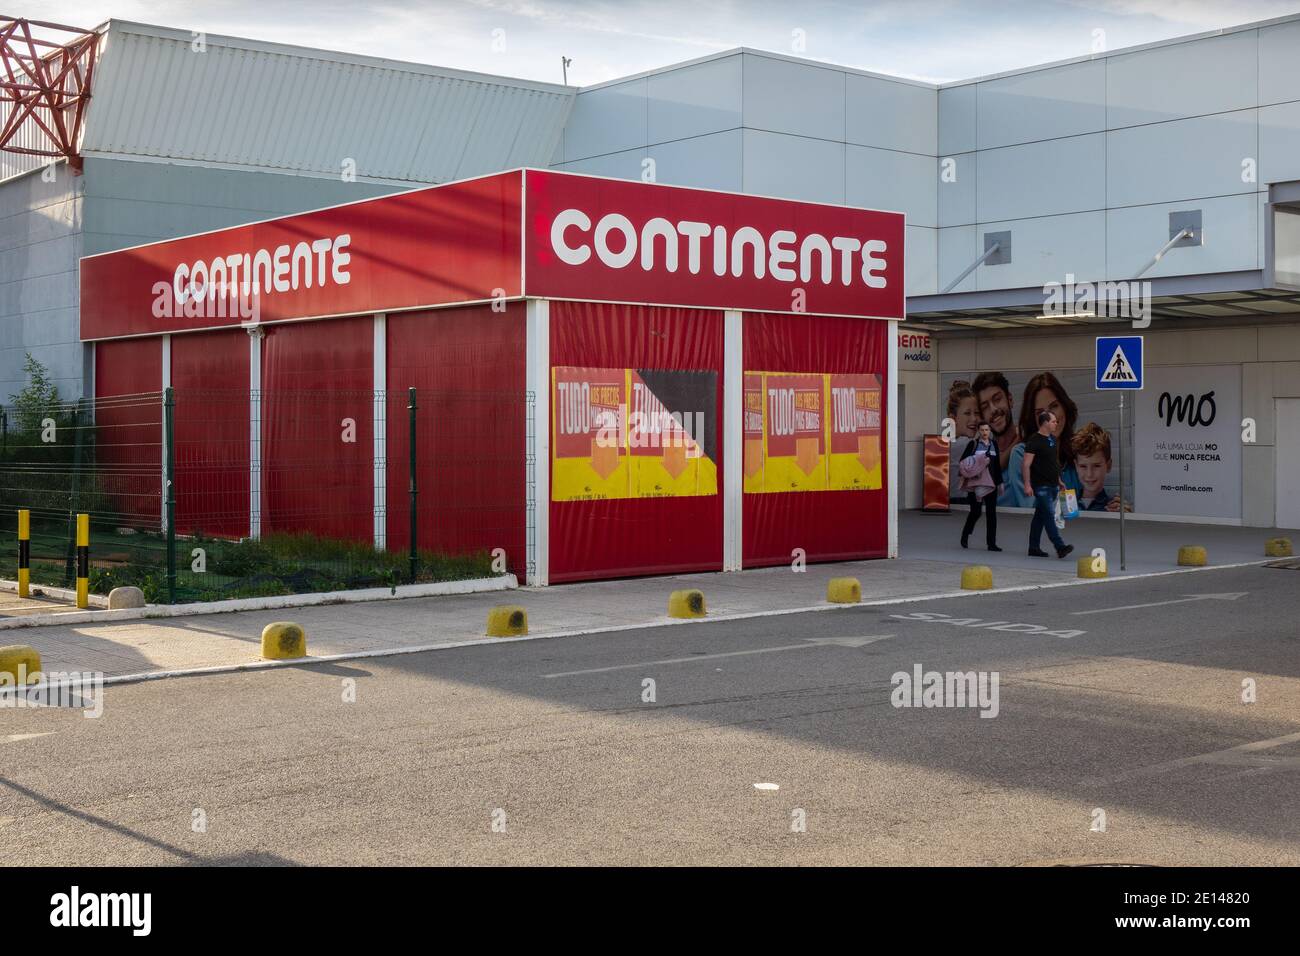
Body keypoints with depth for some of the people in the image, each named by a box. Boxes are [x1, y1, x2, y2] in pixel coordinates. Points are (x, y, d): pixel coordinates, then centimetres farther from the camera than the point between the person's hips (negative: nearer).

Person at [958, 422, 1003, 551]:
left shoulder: (993, 445, 12)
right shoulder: (973, 444, -1)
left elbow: (997, 464, 17)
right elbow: (962, 461, -2)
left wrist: (1000, 482, 16)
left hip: (991, 482, 4)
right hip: (975, 482, -4)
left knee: (991, 513, -1)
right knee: (975, 511, -2)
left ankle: (991, 543, 1)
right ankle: (965, 535, 24)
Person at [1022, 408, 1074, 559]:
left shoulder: (1053, 439, 15)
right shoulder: (1034, 441, -11)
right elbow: (1026, 465, -15)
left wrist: (1059, 481, 23)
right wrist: (1027, 485, -21)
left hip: (1053, 486, 9)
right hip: (1041, 486, -9)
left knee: (1040, 517, 11)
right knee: (1049, 516, -12)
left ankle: (1034, 548, 15)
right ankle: (1060, 547, -18)